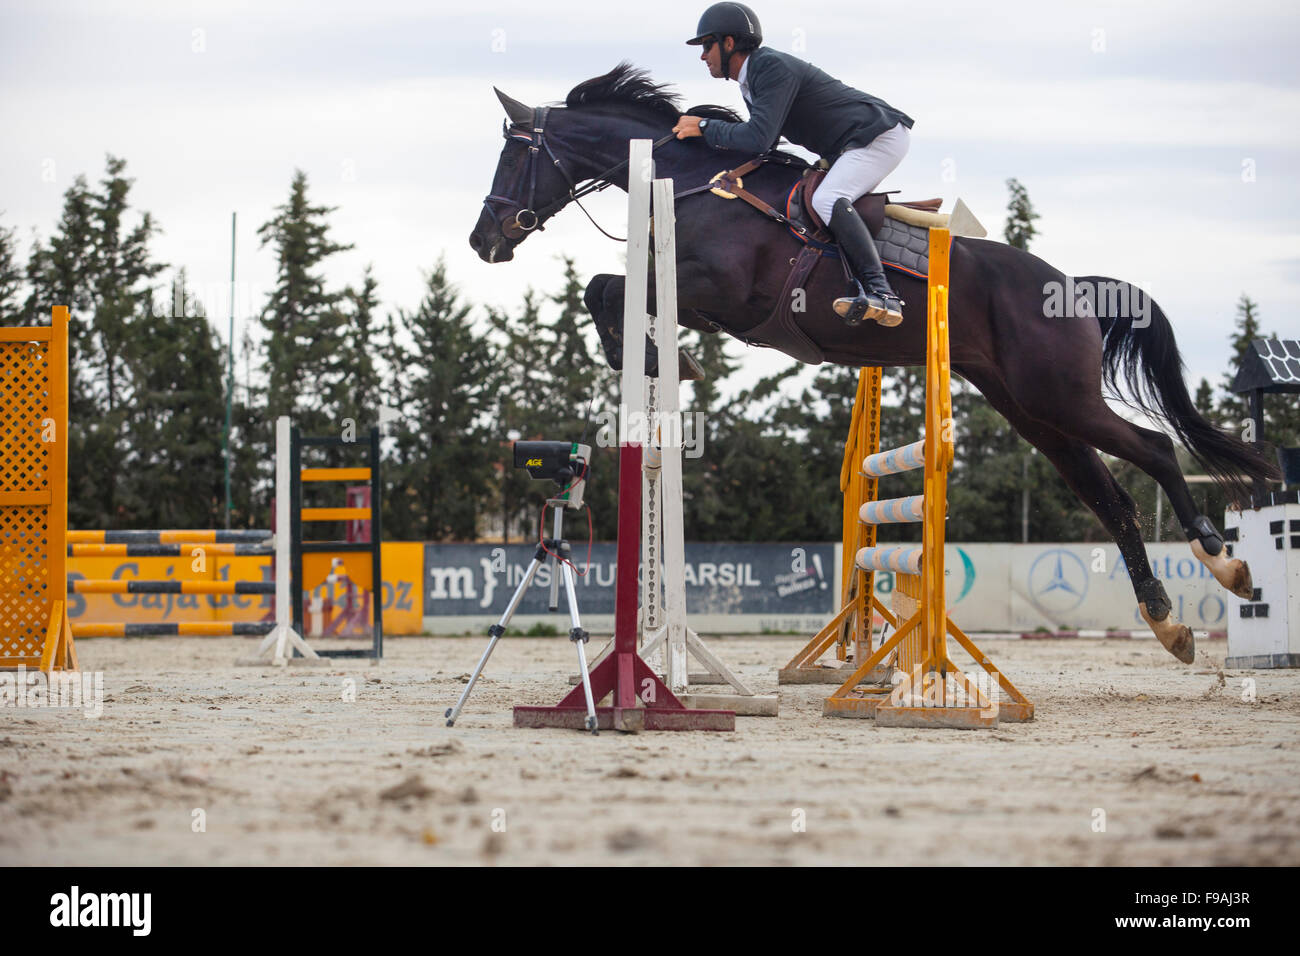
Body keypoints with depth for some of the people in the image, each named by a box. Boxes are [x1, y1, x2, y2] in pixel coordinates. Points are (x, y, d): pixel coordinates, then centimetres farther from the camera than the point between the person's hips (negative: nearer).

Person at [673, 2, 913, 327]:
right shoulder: (750, 82, 14)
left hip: (880, 135, -11)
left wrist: (704, 127, -17)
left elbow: (758, 138, -28)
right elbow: (764, 142, 19)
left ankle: (881, 294, -38)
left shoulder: (774, 67, -19)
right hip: (852, 147, 11)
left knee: (827, 200, -29)